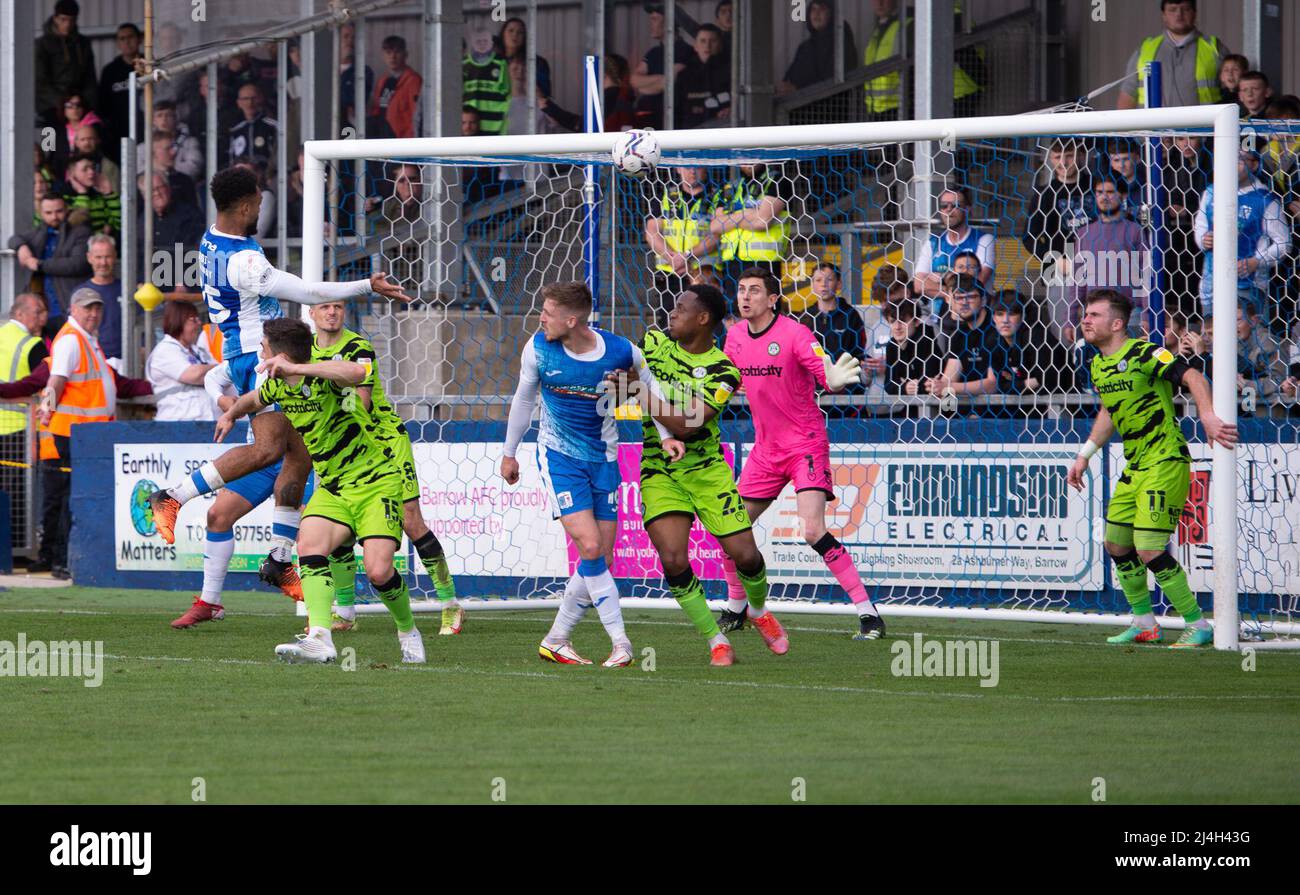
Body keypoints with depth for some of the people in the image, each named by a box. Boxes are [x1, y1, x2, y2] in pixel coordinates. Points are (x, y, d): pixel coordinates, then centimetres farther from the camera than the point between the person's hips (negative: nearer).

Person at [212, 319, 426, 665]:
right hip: (331, 487, 7)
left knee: (378, 571, -19)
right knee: (309, 546, -22)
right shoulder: (278, 385, 4)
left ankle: (408, 631, 11)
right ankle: (319, 639, -33)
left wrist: (295, 368, -43)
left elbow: (356, 372, -46)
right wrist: (231, 414, 49)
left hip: (377, 483, -7)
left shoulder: (324, 377, -21)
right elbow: (254, 399, 30)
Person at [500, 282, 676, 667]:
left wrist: (667, 435, -2)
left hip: (603, 458, 2)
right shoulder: (538, 348, -10)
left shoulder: (621, 352, -13)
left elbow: (650, 386, 8)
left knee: (600, 558, 2)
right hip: (558, 457, -2)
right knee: (590, 548, -17)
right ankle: (620, 643, -13)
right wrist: (510, 452, 16)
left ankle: (555, 640, 17)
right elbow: (524, 398, 7)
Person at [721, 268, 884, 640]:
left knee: (813, 531, -21)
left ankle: (868, 614, -17)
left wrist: (835, 380, -49)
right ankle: (735, 609, 30)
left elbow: (828, 377, -26)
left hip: (805, 444, -7)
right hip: (766, 448, 7)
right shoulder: (736, 335, 3)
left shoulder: (793, 333, -16)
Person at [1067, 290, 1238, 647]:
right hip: (1135, 467, 9)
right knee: (1117, 544, 12)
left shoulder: (1143, 354, -16)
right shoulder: (1098, 366, 11)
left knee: (1149, 550, -15)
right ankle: (1144, 623, 27)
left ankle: (1198, 626, -6)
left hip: (1166, 462, -9)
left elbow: (1193, 378, -22)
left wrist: (1208, 416, -37)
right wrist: (1084, 456, 27)